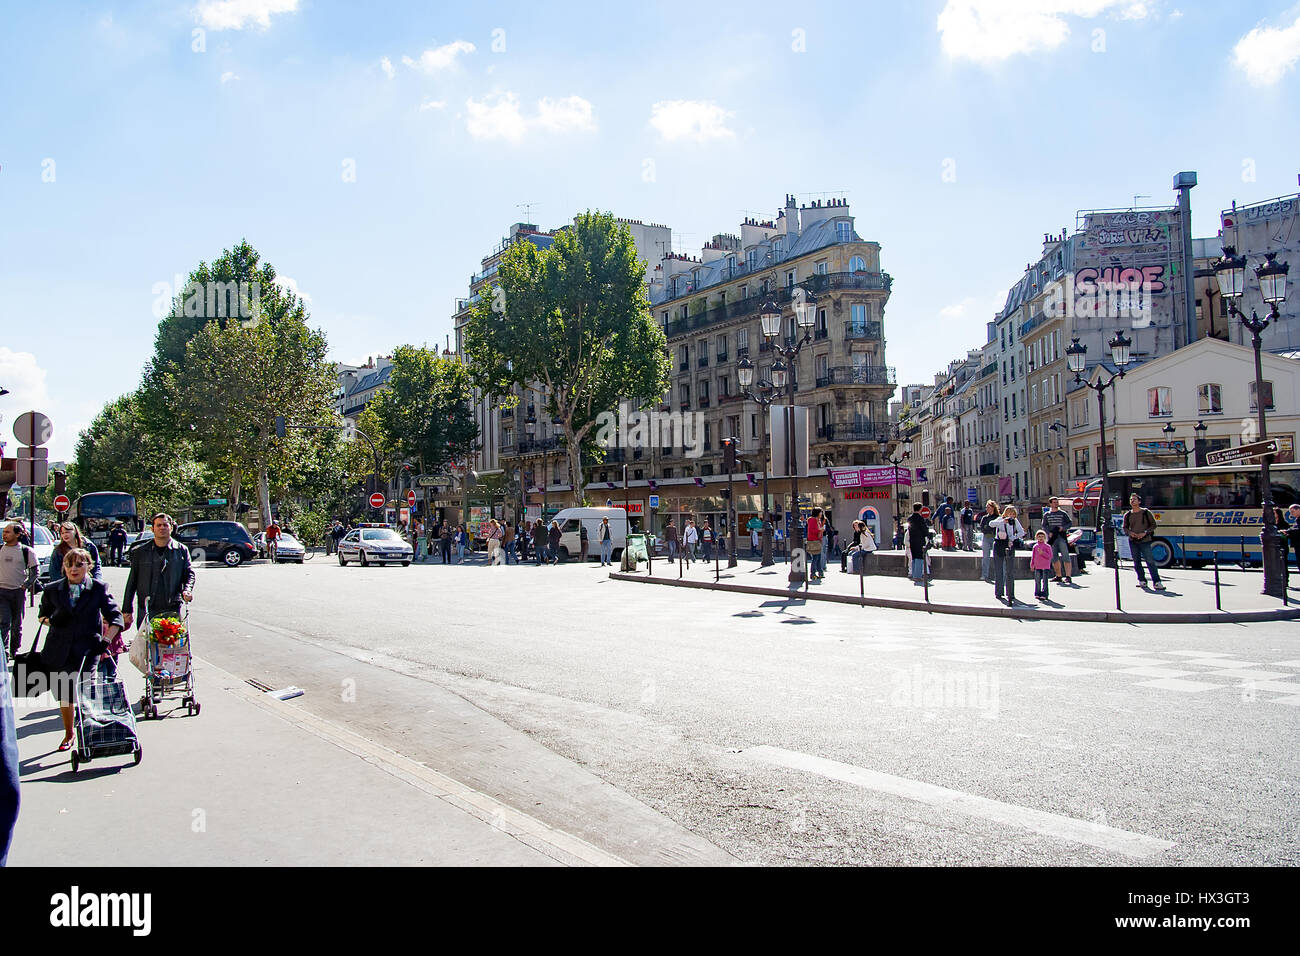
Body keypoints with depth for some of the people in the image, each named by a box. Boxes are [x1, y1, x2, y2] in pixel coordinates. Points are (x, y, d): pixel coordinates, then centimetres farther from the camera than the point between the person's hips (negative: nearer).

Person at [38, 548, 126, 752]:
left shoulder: (98, 589, -3)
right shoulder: (53, 590, 4)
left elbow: (115, 617, -5)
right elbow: (43, 613, 19)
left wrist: (106, 639, -18)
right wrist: (50, 620, -5)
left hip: (88, 650, -3)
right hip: (59, 651, 3)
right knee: (64, 695, 13)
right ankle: (69, 734, 33)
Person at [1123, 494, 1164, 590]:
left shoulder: (1146, 512, -1)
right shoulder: (1127, 515, 8)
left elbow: (1153, 525, 3)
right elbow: (1125, 528, 16)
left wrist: (1145, 533, -12)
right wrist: (1130, 532, -5)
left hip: (1145, 540, -4)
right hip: (1133, 541, 4)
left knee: (1150, 561, -10)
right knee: (1137, 562, 7)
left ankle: (1157, 582, -9)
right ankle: (1142, 581, 18)